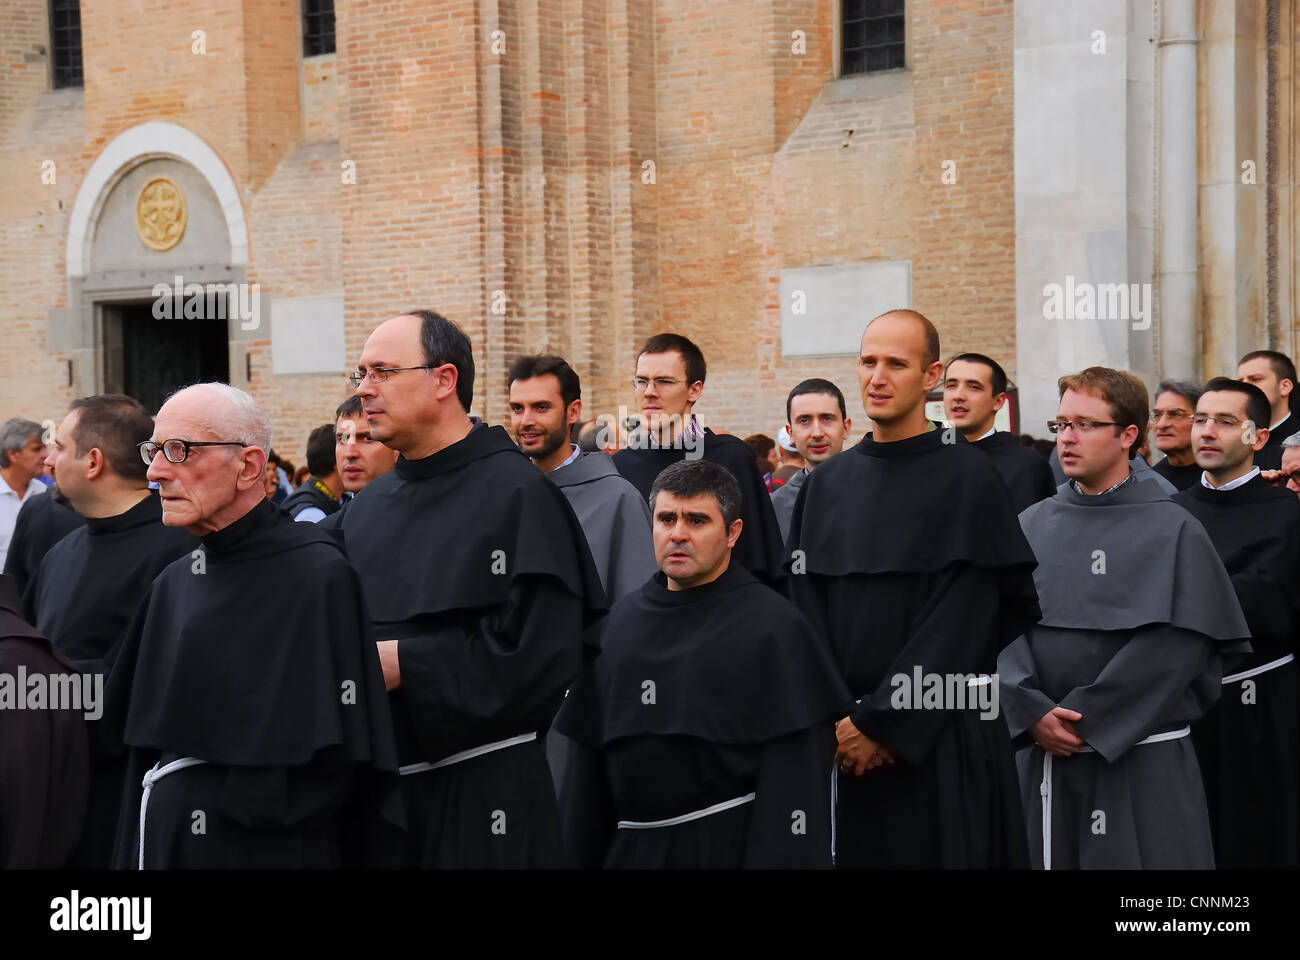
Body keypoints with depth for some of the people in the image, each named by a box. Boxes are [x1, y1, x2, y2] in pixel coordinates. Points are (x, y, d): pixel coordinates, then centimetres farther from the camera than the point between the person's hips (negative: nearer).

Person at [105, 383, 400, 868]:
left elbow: (330, 769, -18)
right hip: (162, 846, 6)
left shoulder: (319, 576, -14)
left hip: (268, 850, -6)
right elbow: (140, 745, 13)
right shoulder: (174, 583, 8)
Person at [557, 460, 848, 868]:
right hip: (630, 847, 5)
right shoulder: (621, 622, 9)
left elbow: (793, 776, -12)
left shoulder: (773, 629, -8)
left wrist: (779, 858, -18)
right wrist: (580, 855, 9)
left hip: (732, 846, -5)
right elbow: (590, 756, 11)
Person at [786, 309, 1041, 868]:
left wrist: (880, 724, -14)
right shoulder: (827, 484, 9)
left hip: (941, 739, -4)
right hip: (845, 743, 4)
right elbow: (807, 611, 6)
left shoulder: (967, 479, -6)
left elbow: (959, 621, -12)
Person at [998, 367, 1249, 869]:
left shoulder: (1173, 532, -3)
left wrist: (1083, 720, -16)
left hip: (1140, 767, -3)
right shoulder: (1032, 525, 9)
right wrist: (1033, 714, -13)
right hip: (1042, 757, 4)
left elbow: (1169, 646, -12)